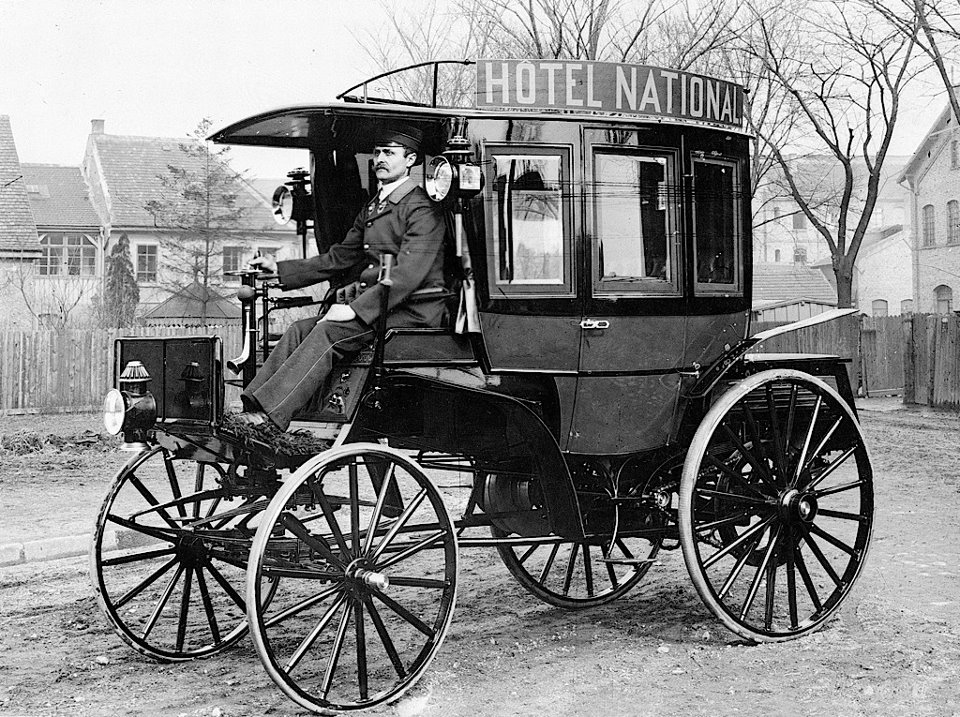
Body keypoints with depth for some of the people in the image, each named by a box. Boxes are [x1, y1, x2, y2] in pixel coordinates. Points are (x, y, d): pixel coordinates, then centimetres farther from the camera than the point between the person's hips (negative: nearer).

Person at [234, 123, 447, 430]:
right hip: (372, 302, 9)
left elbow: (408, 274, -21)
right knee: (300, 329, -10)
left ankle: (268, 414, -32)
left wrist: (356, 309, -25)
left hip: (411, 310, -8)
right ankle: (251, 408, -19)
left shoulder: (422, 209, -9)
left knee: (328, 332, -27)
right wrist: (279, 269, 14)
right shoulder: (372, 208, 22)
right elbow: (338, 258, 23)